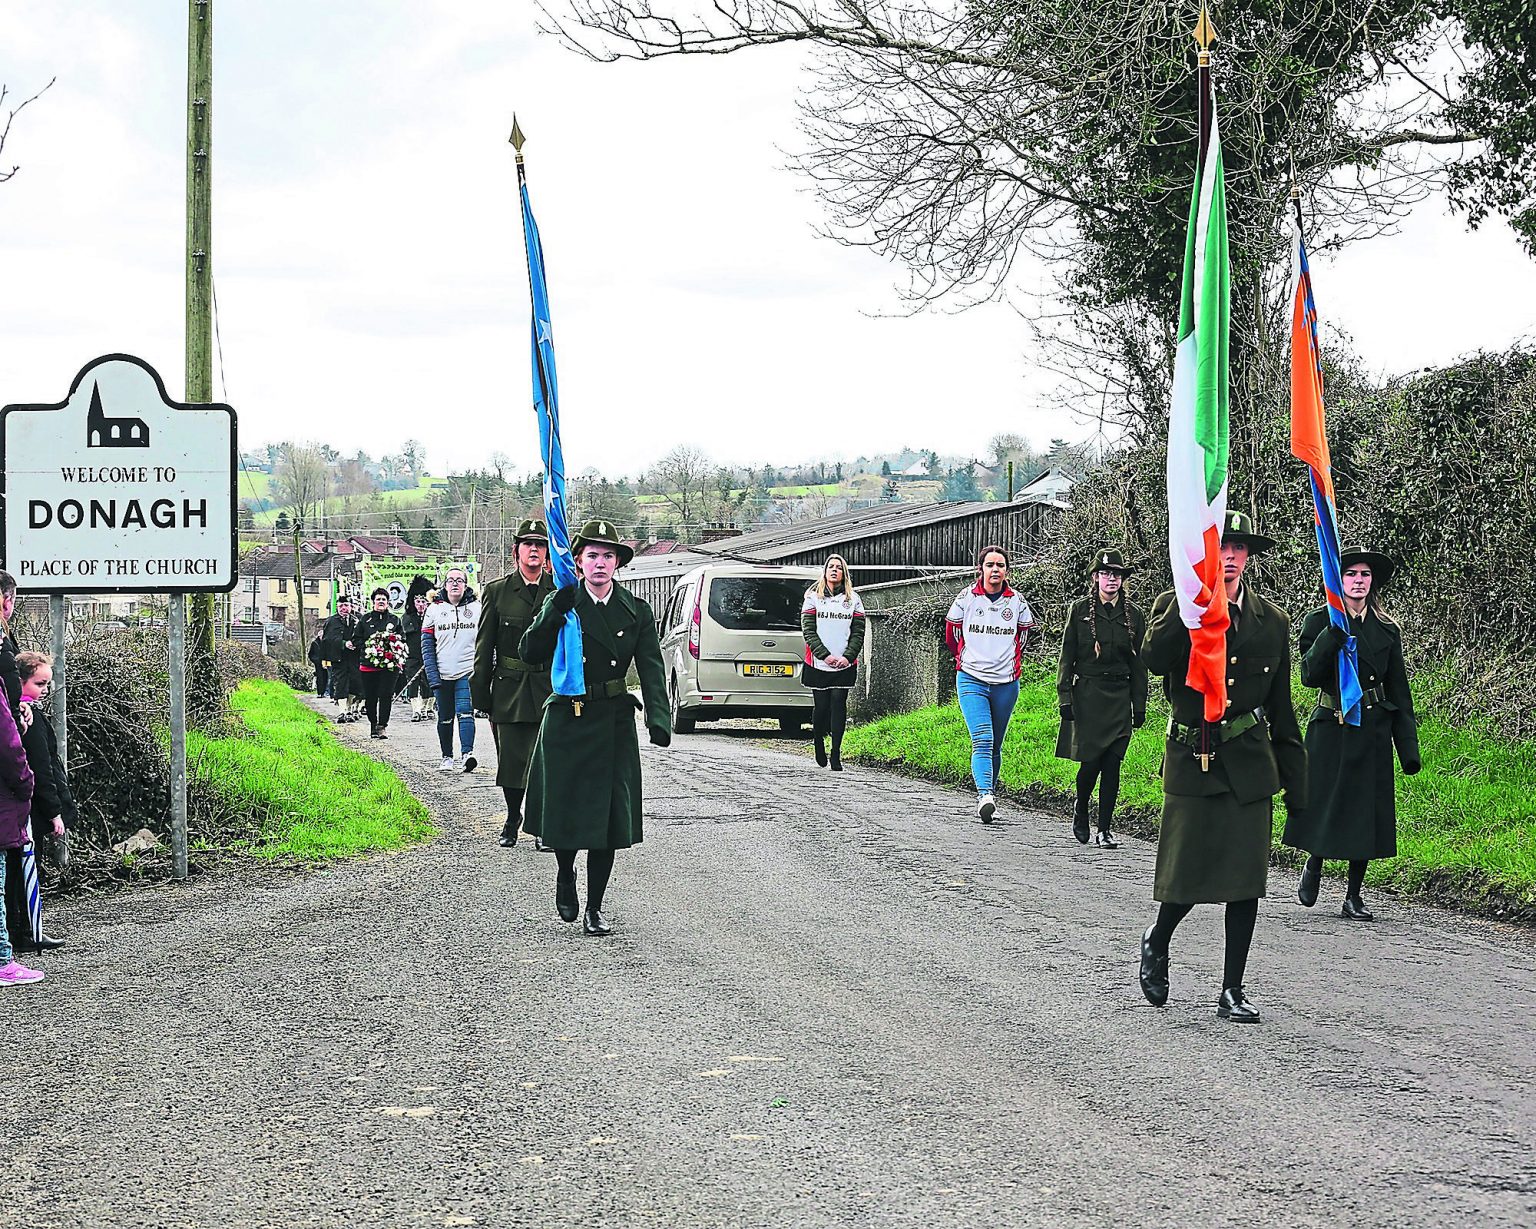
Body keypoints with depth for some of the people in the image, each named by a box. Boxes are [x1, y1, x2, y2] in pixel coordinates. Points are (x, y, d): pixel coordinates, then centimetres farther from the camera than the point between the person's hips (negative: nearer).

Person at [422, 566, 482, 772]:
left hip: (468, 672, -2)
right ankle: (447, 757, 19)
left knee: (465, 713, -16)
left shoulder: (477, 608, 5)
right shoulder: (434, 610, 6)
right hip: (443, 675, 2)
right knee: (445, 718, 9)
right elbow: (427, 645, 4)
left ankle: (467, 754, -24)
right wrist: (433, 676, -5)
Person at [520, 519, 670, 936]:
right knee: (564, 809, 3)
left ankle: (594, 907, 11)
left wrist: (658, 718, -18)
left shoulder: (636, 612, 4)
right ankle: (565, 875, 34)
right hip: (566, 722, -1)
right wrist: (554, 615, -22)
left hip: (614, 725, 1)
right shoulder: (562, 604, 1)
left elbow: (651, 670, -3)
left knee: (607, 815, 0)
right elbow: (530, 654, -7)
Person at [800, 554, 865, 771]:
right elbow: (808, 631, -1)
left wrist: (848, 656, -9)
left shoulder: (852, 600, 10)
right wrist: (825, 655, -12)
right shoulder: (813, 597, 7)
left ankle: (836, 755, -7)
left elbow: (858, 633, 6)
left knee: (838, 705, -8)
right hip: (818, 664, 0)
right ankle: (819, 744, 27)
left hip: (844, 665, 0)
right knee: (821, 706, 1)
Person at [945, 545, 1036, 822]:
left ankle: (988, 794, 20)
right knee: (982, 740, -18)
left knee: (995, 745, 8)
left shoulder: (1017, 602, 4)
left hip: (1005, 683, 2)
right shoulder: (966, 599, -1)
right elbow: (952, 637, 14)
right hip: (971, 680, -2)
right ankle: (985, 796, -30)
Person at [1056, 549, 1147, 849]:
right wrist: (1065, 698, -5)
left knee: (1112, 763, -2)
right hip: (1087, 695, -2)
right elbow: (1067, 657, 2)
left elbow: (1139, 663, 10)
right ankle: (1080, 810, 22)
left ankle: (1104, 829, 5)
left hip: (1119, 697, 2)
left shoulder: (1133, 614, 7)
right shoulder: (1080, 610, 1)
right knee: (1091, 760, -7)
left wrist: (1139, 706, 6)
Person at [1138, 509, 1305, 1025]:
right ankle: (1157, 942, 30)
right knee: (1188, 871, -2)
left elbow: (1281, 706, 14)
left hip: (1249, 764, 3)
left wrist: (1295, 776, 13)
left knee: (1246, 876, 1)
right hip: (1191, 760, -3)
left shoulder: (1271, 620, 9)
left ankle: (1232, 989, 10)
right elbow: (1154, 657, -21)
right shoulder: (1175, 606, 0)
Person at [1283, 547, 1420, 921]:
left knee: (1367, 812, 2)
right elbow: (1310, 676, -13)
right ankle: (1313, 867, 28)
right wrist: (1333, 634, -26)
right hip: (1332, 729, -3)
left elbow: (1399, 690, 10)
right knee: (1324, 805, -1)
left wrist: (1409, 749, 5)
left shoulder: (1386, 630, 8)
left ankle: (1353, 896, 11)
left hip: (1373, 731, 3)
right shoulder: (1319, 622, -1)